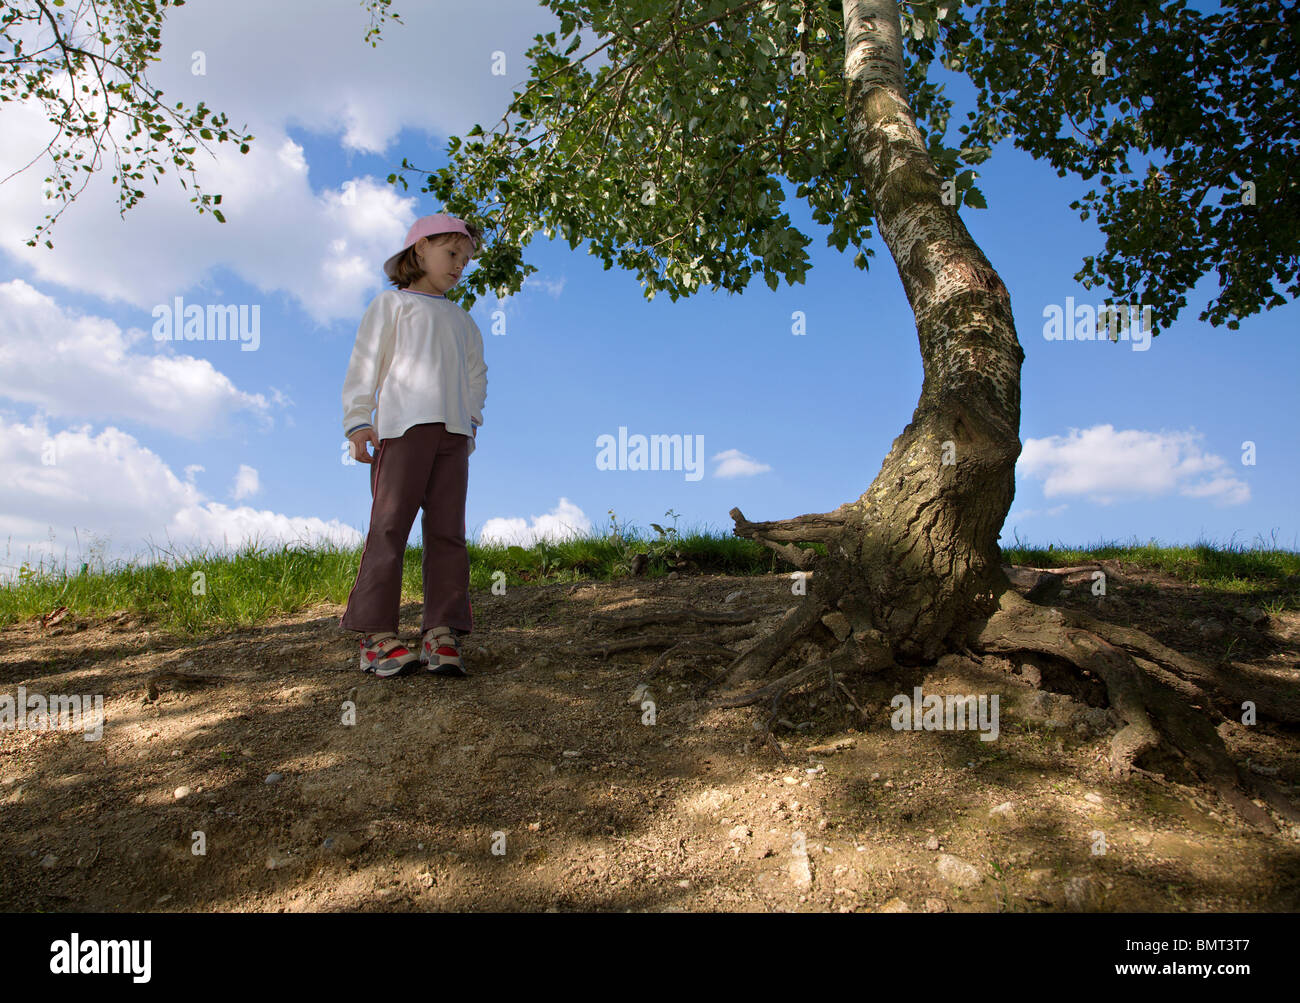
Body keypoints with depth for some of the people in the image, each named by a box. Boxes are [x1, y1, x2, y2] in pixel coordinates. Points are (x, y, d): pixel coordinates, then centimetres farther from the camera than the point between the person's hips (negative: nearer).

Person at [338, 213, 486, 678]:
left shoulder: (462, 320, 28)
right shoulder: (392, 304, 13)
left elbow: (475, 375, 27)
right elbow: (365, 362, 5)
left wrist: (470, 422, 12)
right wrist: (358, 420, -5)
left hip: (453, 431, 5)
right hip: (403, 425, -5)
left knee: (447, 530, -2)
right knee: (390, 525, -9)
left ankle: (441, 632, -2)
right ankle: (377, 634, -8)